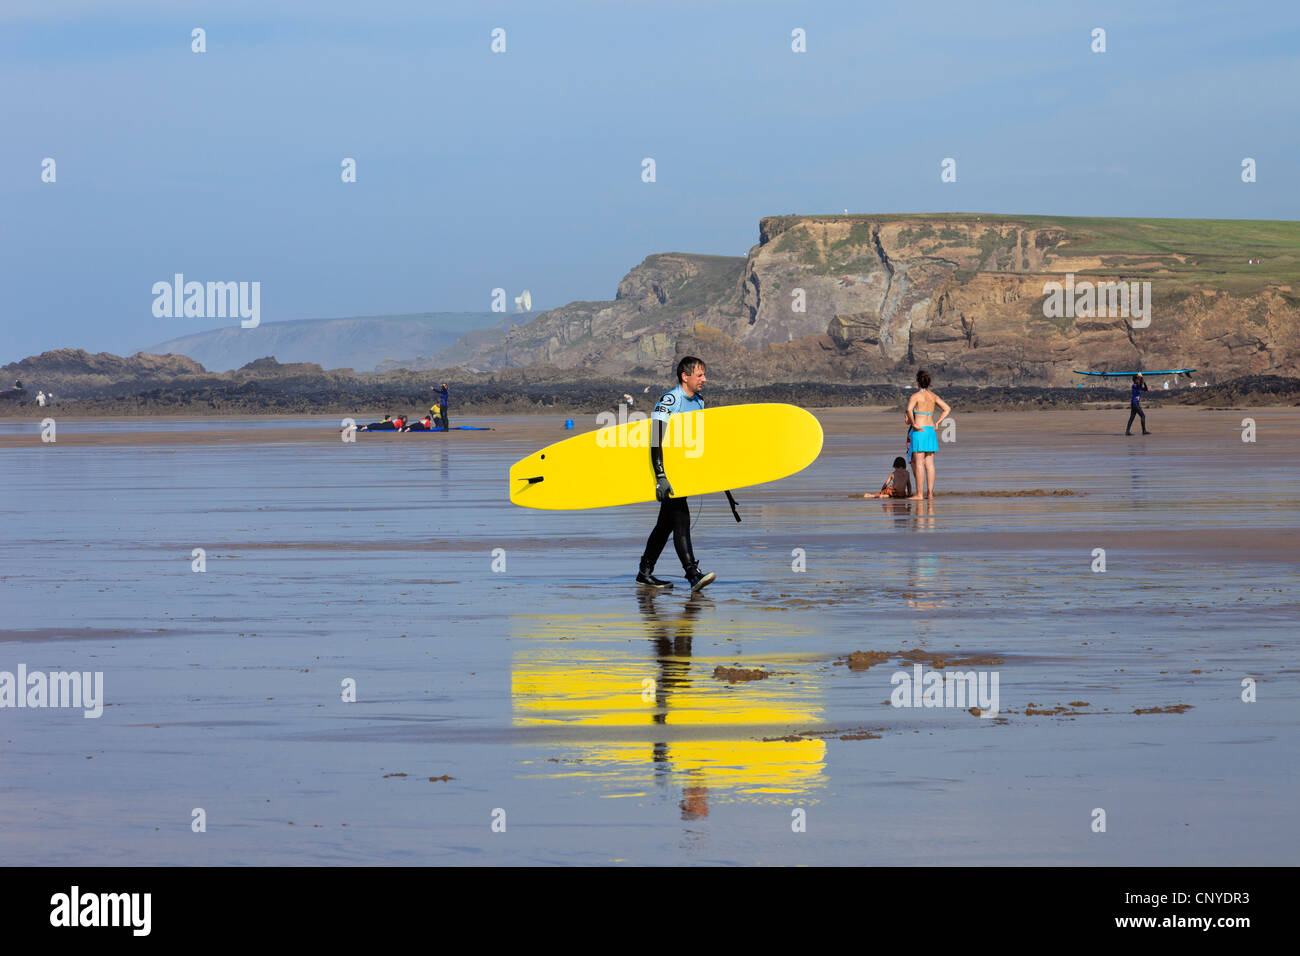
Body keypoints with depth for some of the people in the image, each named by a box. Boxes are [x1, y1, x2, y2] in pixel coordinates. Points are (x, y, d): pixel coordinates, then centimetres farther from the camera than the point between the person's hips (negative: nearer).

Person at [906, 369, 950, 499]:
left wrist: (913, 424, -16)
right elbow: (948, 409, 15)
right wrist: (937, 423, 10)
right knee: (929, 464, 7)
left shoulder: (915, 396, -9)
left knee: (919, 464, -5)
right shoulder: (933, 396, 9)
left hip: (919, 430, -6)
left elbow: (909, 410, -28)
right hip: (931, 430, 6)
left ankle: (919, 493, -7)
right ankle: (930, 492, 6)